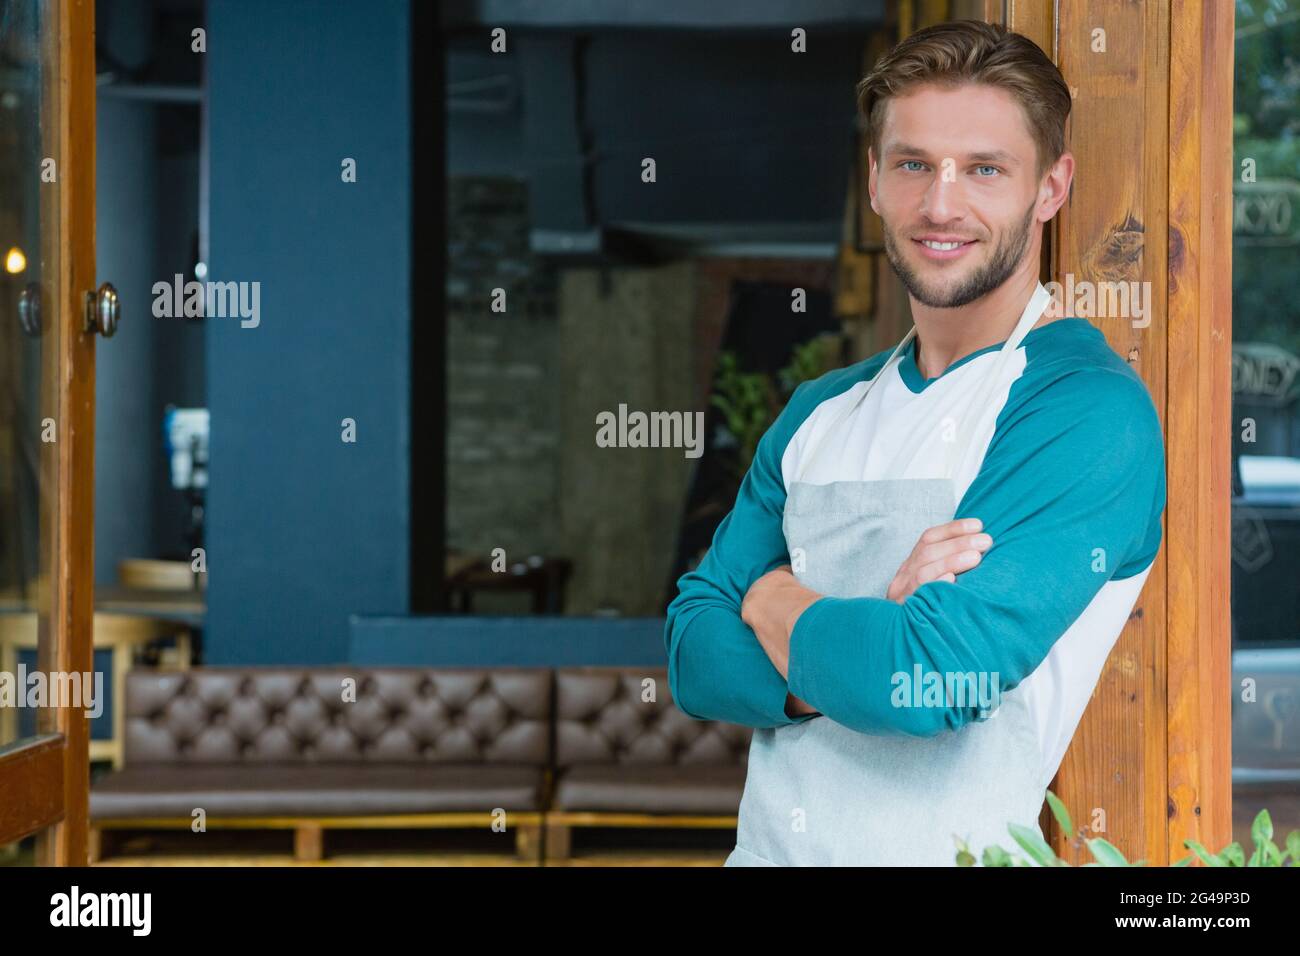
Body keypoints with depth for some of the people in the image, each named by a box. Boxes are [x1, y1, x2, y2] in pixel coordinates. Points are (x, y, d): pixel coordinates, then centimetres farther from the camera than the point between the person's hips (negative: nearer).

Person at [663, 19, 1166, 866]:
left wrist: (774, 601, -6)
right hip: (761, 846, 6)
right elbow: (694, 653, 1)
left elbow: (933, 679, -24)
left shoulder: (1092, 409, -15)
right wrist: (861, 646, -18)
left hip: (943, 850, -6)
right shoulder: (822, 412, 7)